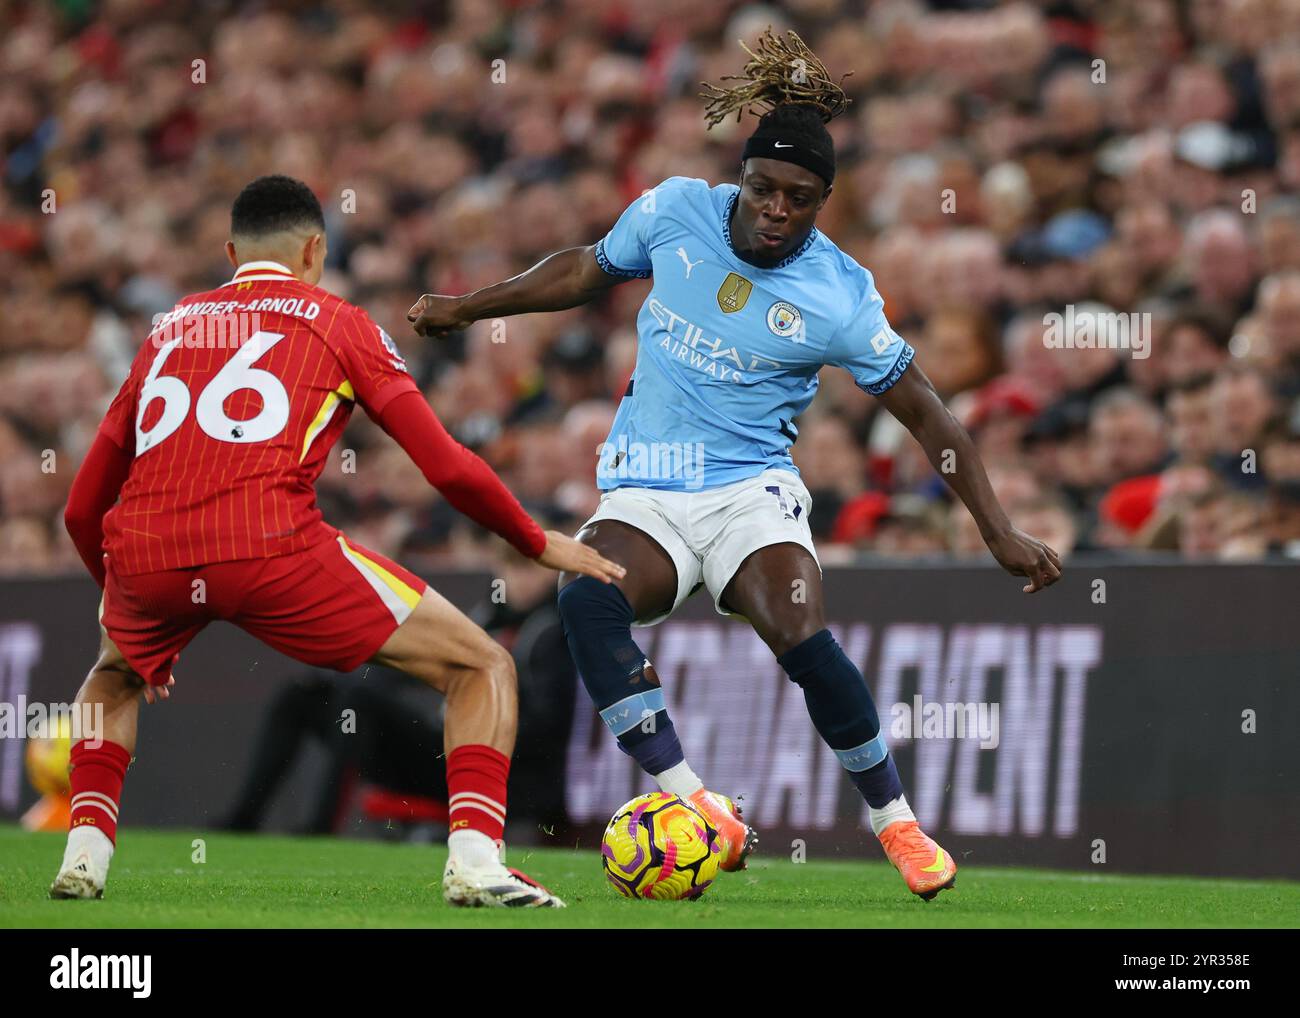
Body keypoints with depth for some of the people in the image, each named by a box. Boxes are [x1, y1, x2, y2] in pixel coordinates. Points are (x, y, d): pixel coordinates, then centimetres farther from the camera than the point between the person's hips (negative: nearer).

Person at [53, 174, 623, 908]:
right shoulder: (336, 321, 16)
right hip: (271, 546, -4)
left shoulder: (170, 329, 28)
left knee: (116, 677, 39)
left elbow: (83, 508, 30)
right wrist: (541, 545, 23)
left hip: (141, 553, 4)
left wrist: (131, 610, 45)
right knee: (482, 668, 10)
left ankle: (85, 853, 20)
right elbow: (448, 467, 7)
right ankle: (475, 859, -9)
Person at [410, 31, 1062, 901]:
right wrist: (470, 307, 21)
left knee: (800, 634, -31)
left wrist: (1000, 533, -7)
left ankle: (895, 821, -8)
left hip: (750, 489, -2)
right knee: (586, 597, -31)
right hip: (643, 494, 2)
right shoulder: (674, 212, -2)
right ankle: (698, 813, -34)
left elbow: (925, 413, -2)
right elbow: (589, 270, 19)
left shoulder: (839, 298, -9)